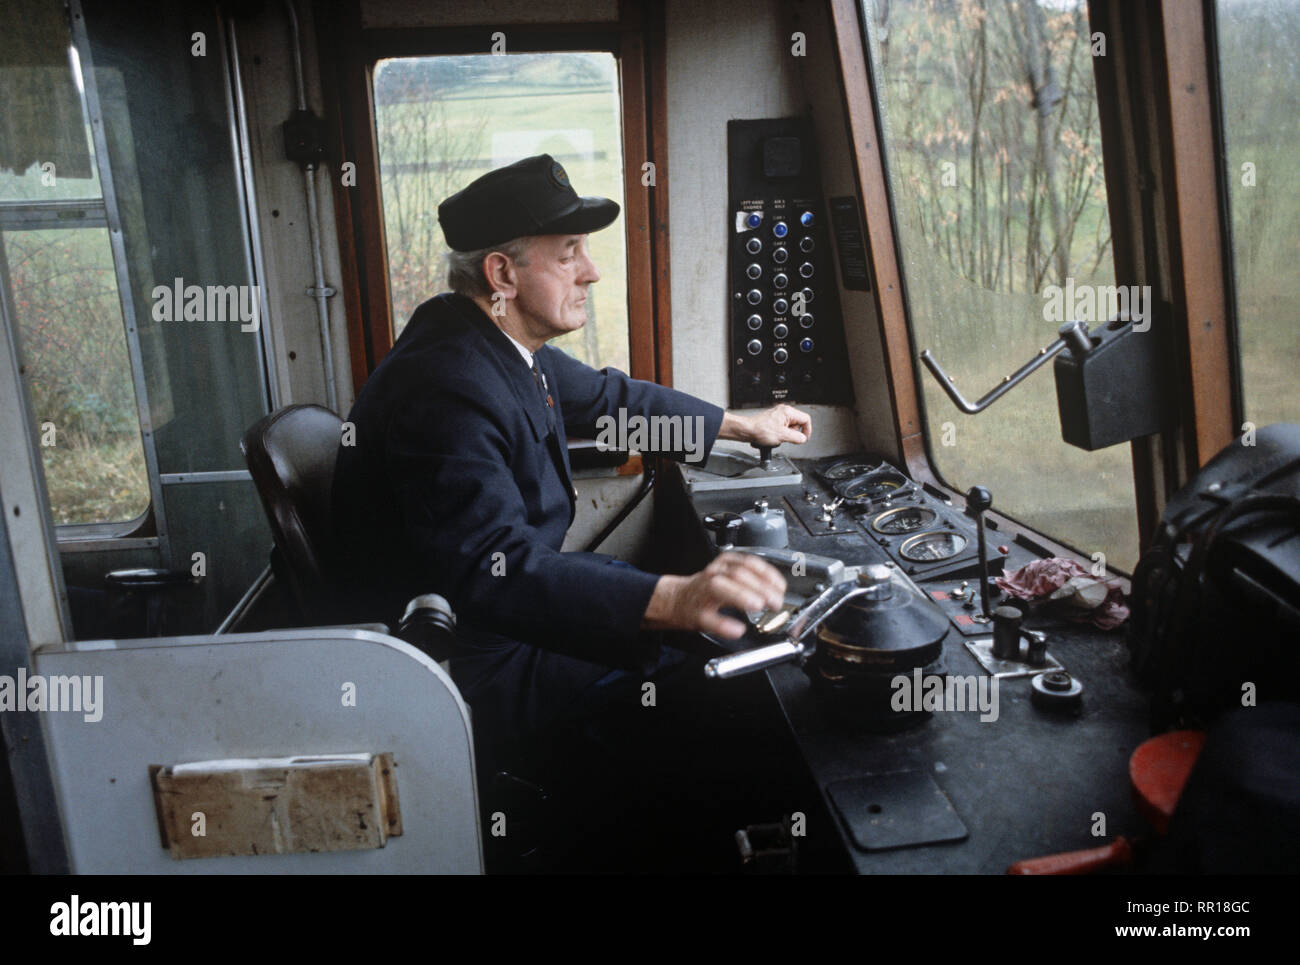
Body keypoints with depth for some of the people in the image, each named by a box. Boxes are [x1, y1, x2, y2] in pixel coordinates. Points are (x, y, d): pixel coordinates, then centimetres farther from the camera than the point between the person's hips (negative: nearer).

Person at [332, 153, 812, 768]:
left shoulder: (505, 343, 1)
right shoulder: (449, 388, -31)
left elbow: (607, 396, 18)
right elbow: (496, 573, -40)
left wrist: (742, 425, 20)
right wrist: (672, 601, -51)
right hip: (476, 663, -10)